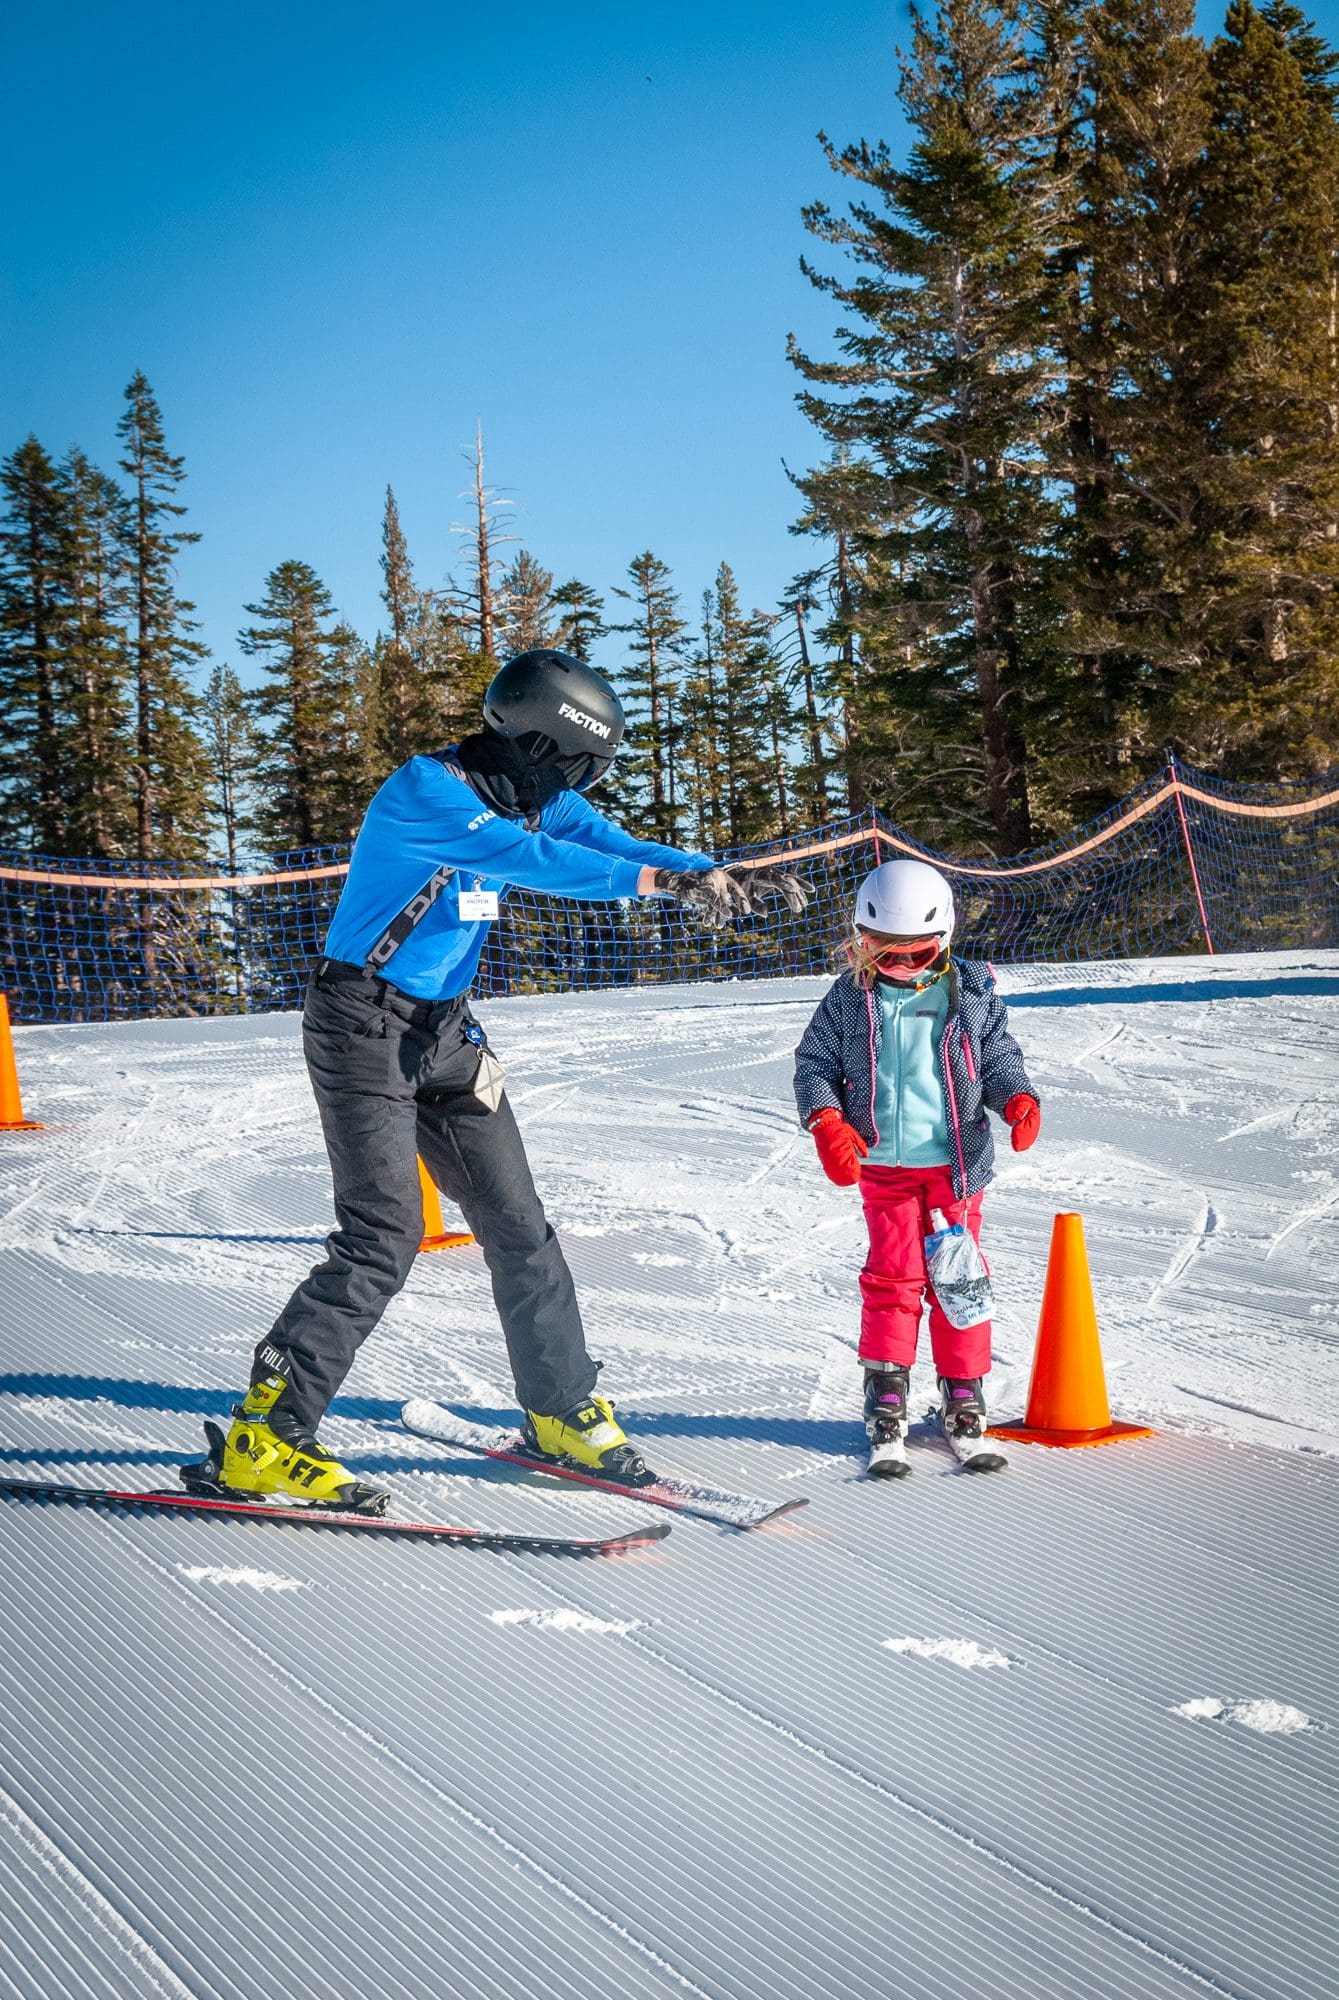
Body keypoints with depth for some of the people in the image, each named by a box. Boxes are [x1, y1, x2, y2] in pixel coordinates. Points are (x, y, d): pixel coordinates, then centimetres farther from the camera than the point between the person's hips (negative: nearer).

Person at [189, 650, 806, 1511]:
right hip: (364, 1028, -8)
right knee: (385, 1235, -16)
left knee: (517, 1223, 7)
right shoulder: (423, 791, -21)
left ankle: (563, 1410, 21)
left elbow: (609, 842, -4)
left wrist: (722, 877, -20)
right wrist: (655, 878, -36)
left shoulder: (530, 795, 4)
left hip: (446, 1031, 8)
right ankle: (261, 1439, -9)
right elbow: (527, 858, -33)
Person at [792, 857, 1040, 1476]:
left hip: (955, 1164, 1)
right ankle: (886, 1407, 4)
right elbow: (814, 1063, 5)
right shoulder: (849, 1000, 2)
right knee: (893, 1278, -4)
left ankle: (964, 1403, 15)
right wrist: (825, 1119, -13)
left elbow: (998, 1057, 10)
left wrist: (1018, 1098, -10)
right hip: (884, 1166, -1)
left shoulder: (971, 992, 3)